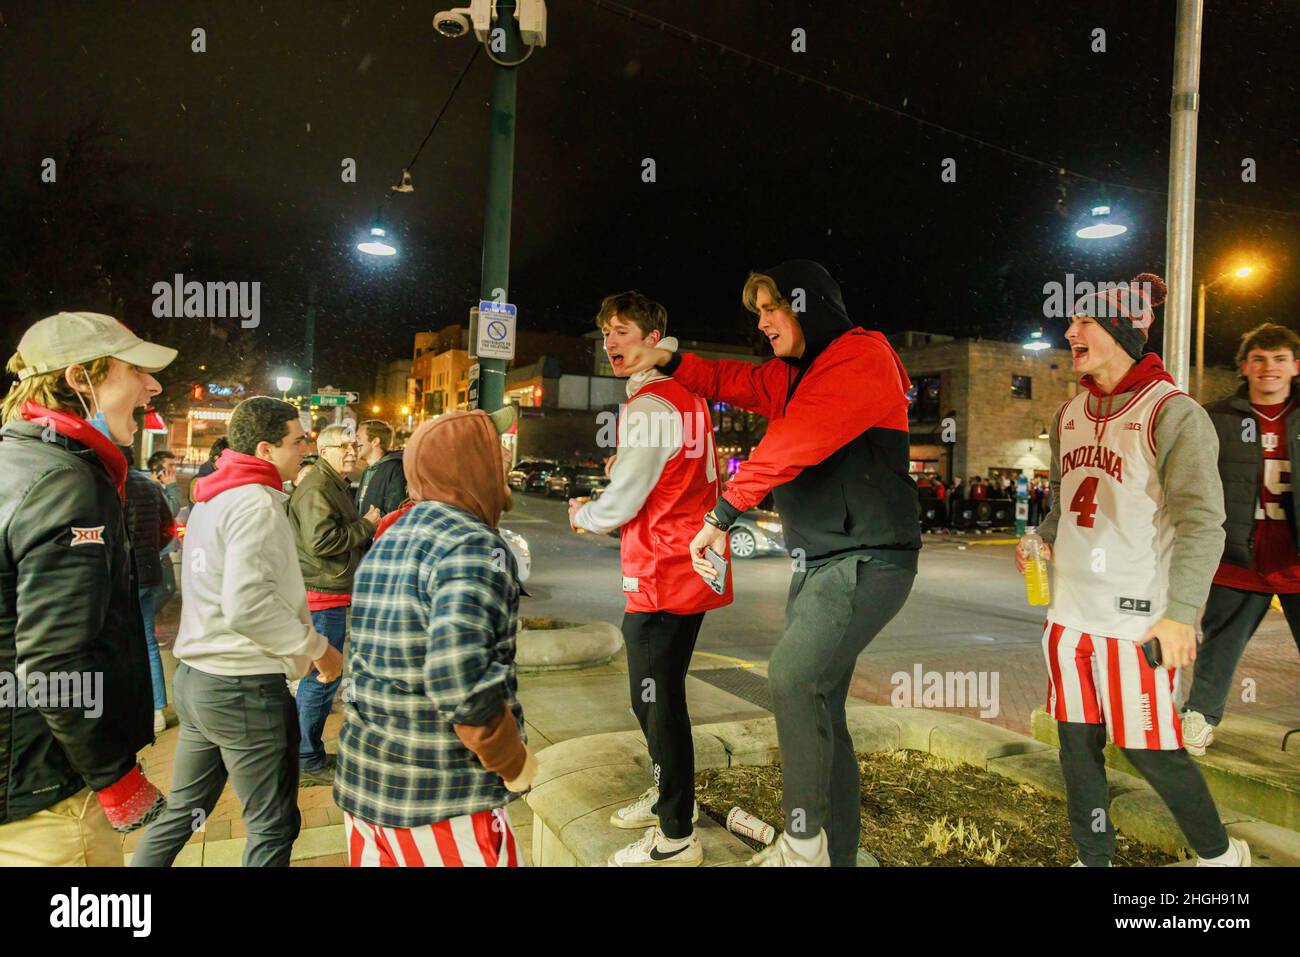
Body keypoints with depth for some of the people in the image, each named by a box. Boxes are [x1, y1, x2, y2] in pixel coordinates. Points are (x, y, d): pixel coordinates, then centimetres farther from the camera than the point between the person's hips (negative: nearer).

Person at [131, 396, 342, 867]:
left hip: (195, 677, 9)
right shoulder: (257, 503, -19)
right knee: (273, 827, 7)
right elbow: (247, 607, -29)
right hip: (245, 687, -9)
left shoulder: (212, 499, 12)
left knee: (182, 811, 23)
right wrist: (317, 646, -17)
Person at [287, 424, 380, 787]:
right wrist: (366, 525, -16)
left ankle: (308, 755, 32)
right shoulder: (316, 487, -16)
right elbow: (322, 540, -27)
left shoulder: (335, 485, 19)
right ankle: (308, 763, 8)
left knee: (320, 676, 19)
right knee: (321, 678, -3)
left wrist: (367, 526, 14)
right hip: (323, 595, -11)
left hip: (330, 594, 11)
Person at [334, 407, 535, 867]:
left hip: (362, 781, 8)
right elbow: (459, 678, -29)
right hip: (441, 800, -8)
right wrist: (515, 763, -15)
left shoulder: (388, 541, 8)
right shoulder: (473, 546, -18)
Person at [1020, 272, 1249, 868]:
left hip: (1137, 617, -6)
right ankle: (1094, 858, 30)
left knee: (1147, 747, 3)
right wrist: (1043, 541, 5)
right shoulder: (1068, 415, 10)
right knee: (1078, 744, 12)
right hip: (1070, 612, 6)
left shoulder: (1172, 413, -10)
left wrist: (1181, 611, -23)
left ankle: (1220, 854, 30)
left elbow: (1201, 522, -16)